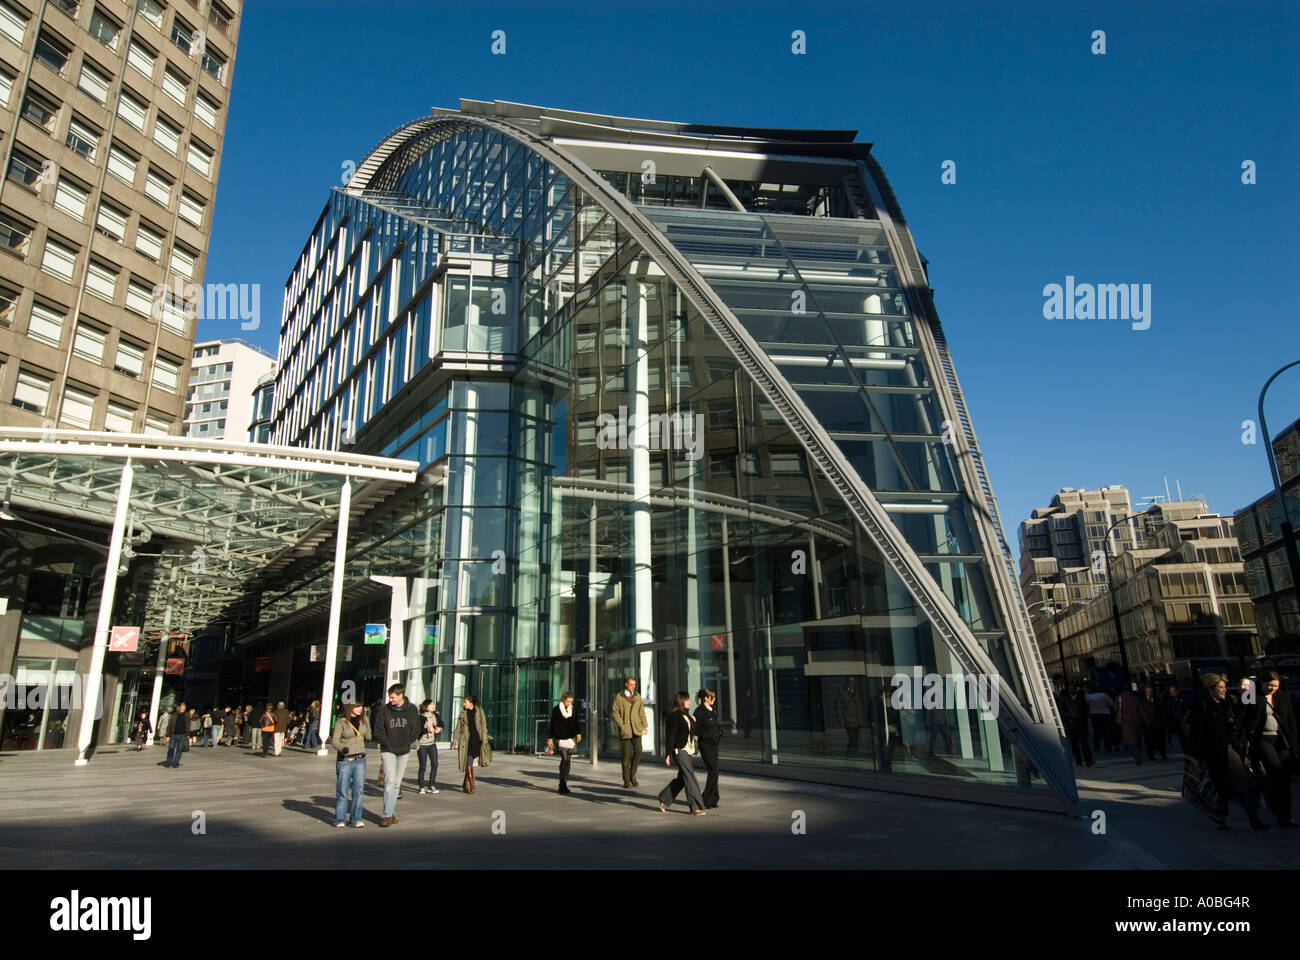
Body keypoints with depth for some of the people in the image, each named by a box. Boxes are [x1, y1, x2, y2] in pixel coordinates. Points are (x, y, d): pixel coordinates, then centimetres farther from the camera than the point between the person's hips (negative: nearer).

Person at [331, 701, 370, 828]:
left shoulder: (363, 721, 7)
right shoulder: (341, 722, -6)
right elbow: (335, 740, -12)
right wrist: (342, 748, -29)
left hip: (360, 760, 3)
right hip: (344, 760, -3)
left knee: (359, 790, -1)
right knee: (342, 791, 2)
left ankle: (355, 819, 5)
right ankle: (340, 819, 16)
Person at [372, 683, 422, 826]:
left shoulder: (412, 709, -1)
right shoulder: (384, 710, -5)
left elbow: (416, 729, 4)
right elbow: (377, 729, -1)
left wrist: (406, 743, -7)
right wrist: (387, 743, -9)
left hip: (404, 752, 2)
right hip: (388, 751, -2)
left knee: (397, 783, 9)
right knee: (389, 782, -11)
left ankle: (391, 813, 19)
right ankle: (388, 815, -8)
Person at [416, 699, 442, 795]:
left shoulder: (437, 715, 5)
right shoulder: (421, 717, -12)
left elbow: (441, 725, 16)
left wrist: (439, 729, -4)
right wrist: (427, 730, -24)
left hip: (432, 744, 5)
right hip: (422, 744, -5)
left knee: (435, 764, -2)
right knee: (422, 766, 1)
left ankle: (431, 786, 9)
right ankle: (421, 787, 13)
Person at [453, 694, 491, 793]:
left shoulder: (479, 710, 2)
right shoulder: (463, 713, 7)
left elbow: (483, 724, -4)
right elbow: (458, 728, 10)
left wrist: (484, 738, -14)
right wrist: (454, 741, 6)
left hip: (477, 738, 0)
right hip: (467, 739, 0)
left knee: (471, 761, 5)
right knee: (468, 762, -8)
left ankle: (466, 783, 25)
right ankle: (471, 786, -6)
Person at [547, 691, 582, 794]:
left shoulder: (573, 710, 9)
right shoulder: (556, 710, -2)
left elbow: (577, 723, 15)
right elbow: (552, 724, 1)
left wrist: (578, 733, 0)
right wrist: (550, 738, -1)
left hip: (570, 738, 5)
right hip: (560, 739, -5)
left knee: (568, 760, 6)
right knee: (564, 759, -16)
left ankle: (562, 786, 17)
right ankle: (563, 785, -16)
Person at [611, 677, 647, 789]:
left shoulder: (637, 696, 12)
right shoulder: (619, 697, 0)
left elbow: (641, 712, 13)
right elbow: (614, 712, -3)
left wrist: (645, 725, 4)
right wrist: (621, 725, -12)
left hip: (636, 729, 3)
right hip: (625, 730, -3)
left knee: (638, 751, -8)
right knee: (626, 755, -1)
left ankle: (632, 775, 13)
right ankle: (626, 781, 9)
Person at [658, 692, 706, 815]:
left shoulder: (687, 715, 14)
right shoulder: (674, 716, -12)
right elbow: (670, 736, -14)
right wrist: (668, 754, -15)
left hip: (687, 750, 9)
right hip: (679, 750, -9)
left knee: (681, 778, 12)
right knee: (690, 777, -8)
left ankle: (664, 800, 25)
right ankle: (696, 807, -2)